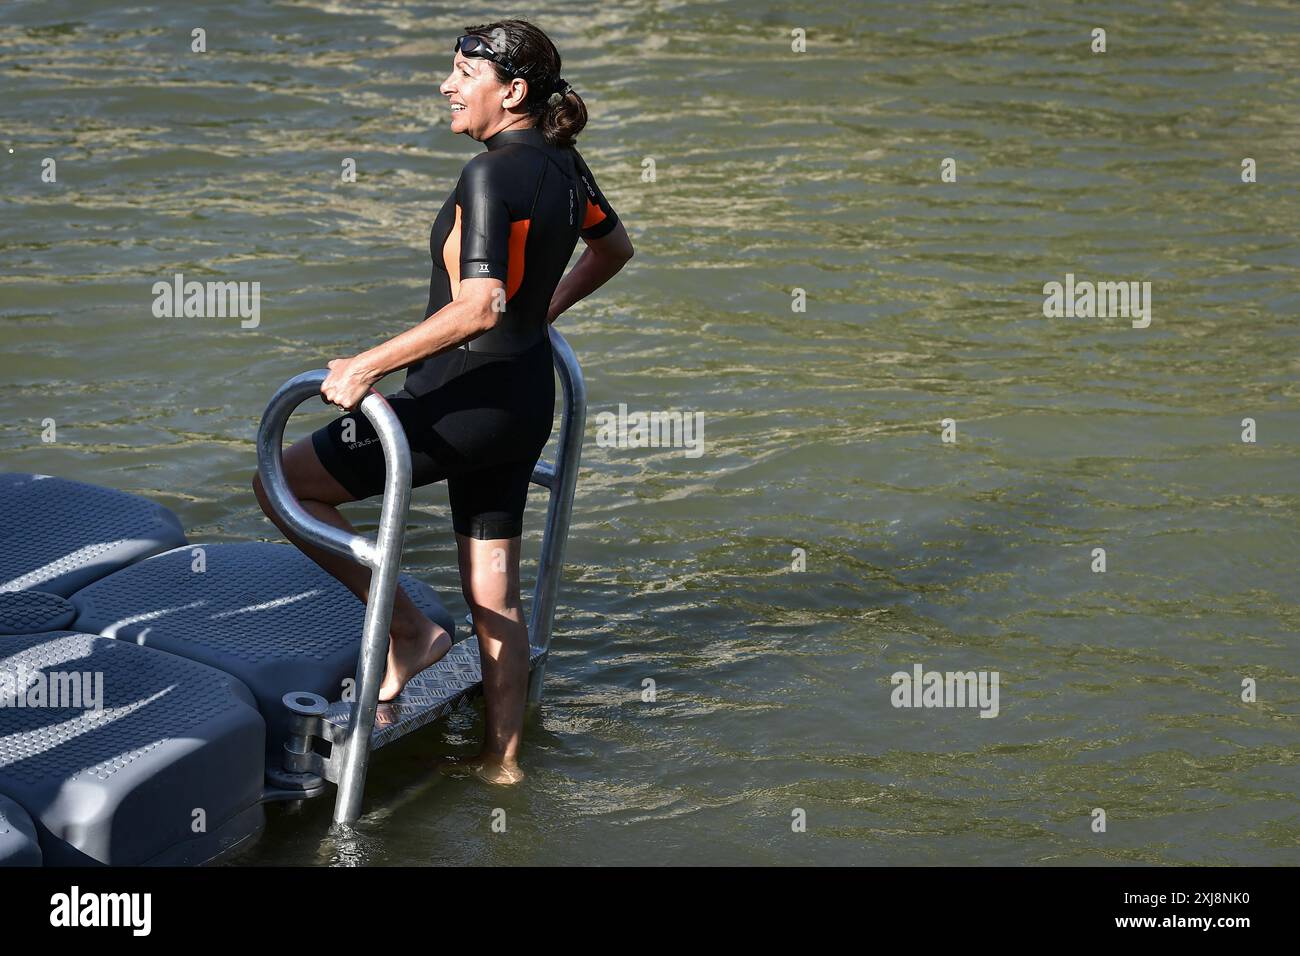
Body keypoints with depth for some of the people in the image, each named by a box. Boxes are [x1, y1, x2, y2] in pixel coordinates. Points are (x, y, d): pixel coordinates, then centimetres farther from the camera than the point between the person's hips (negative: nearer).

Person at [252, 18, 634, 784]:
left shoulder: (493, 175, -21)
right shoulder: (562, 166, 6)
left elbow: (478, 308, -31)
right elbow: (615, 248, 25)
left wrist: (369, 364, -26)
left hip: (467, 398, -9)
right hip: (526, 397, 9)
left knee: (283, 484, 3)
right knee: (495, 596, 17)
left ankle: (410, 632, 4)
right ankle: (502, 761, 25)